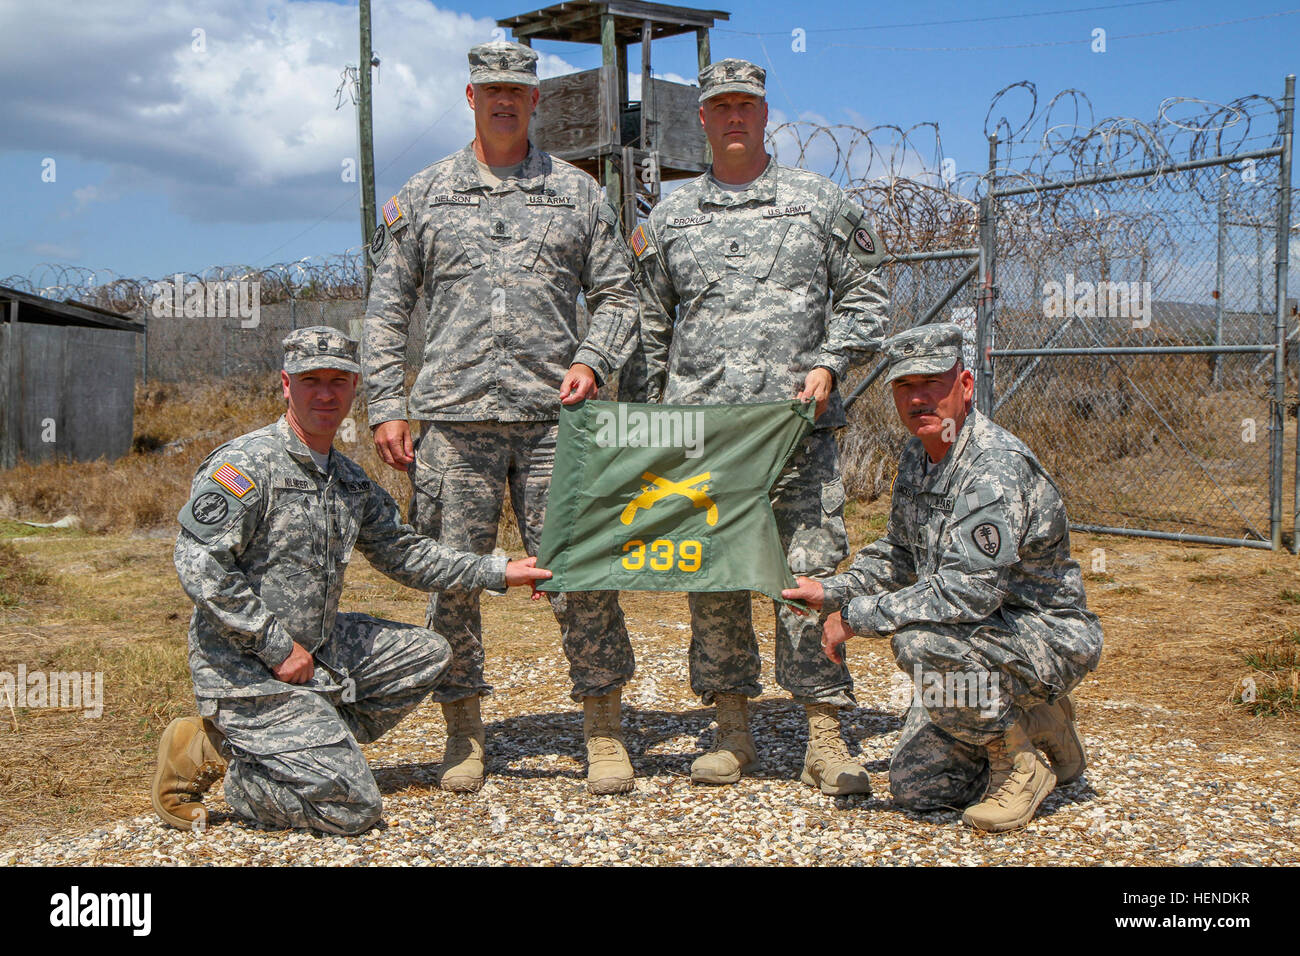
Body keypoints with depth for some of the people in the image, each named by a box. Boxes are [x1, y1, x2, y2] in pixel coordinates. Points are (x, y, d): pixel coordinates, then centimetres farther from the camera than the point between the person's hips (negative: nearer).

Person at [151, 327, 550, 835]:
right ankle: (207, 755, 2)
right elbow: (198, 566, -21)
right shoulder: (245, 463, -15)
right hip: (247, 669, -9)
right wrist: (276, 645, -20)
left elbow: (404, 553, 21)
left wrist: (499, 571, 16)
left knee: (426, 653, 13)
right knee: (352, 806, -13)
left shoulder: (351, 481, 11)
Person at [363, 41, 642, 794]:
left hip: (553, 416, 0)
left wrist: (592, 362, -5)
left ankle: (606, 731, 10)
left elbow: (619, 295, 13)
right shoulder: (422, 196, 12)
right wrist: (387, 406, 3)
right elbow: (387, 311, 12)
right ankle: (464, 731, 17)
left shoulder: (578, 193, 12)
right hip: (454, 419, 1)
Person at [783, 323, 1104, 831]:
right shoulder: (917, 456, 4)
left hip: (1051, 640, -9)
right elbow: (899, 555, 21)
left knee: (920, 640, -35)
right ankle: (1037, 721, 21)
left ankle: (1019, 764, -12)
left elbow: (969, 589, -36)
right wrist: (833, 591, 7)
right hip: (977, 646, 9)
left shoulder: (997, 465, -26)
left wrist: (859, 617, -28)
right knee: (914, 786, 4)